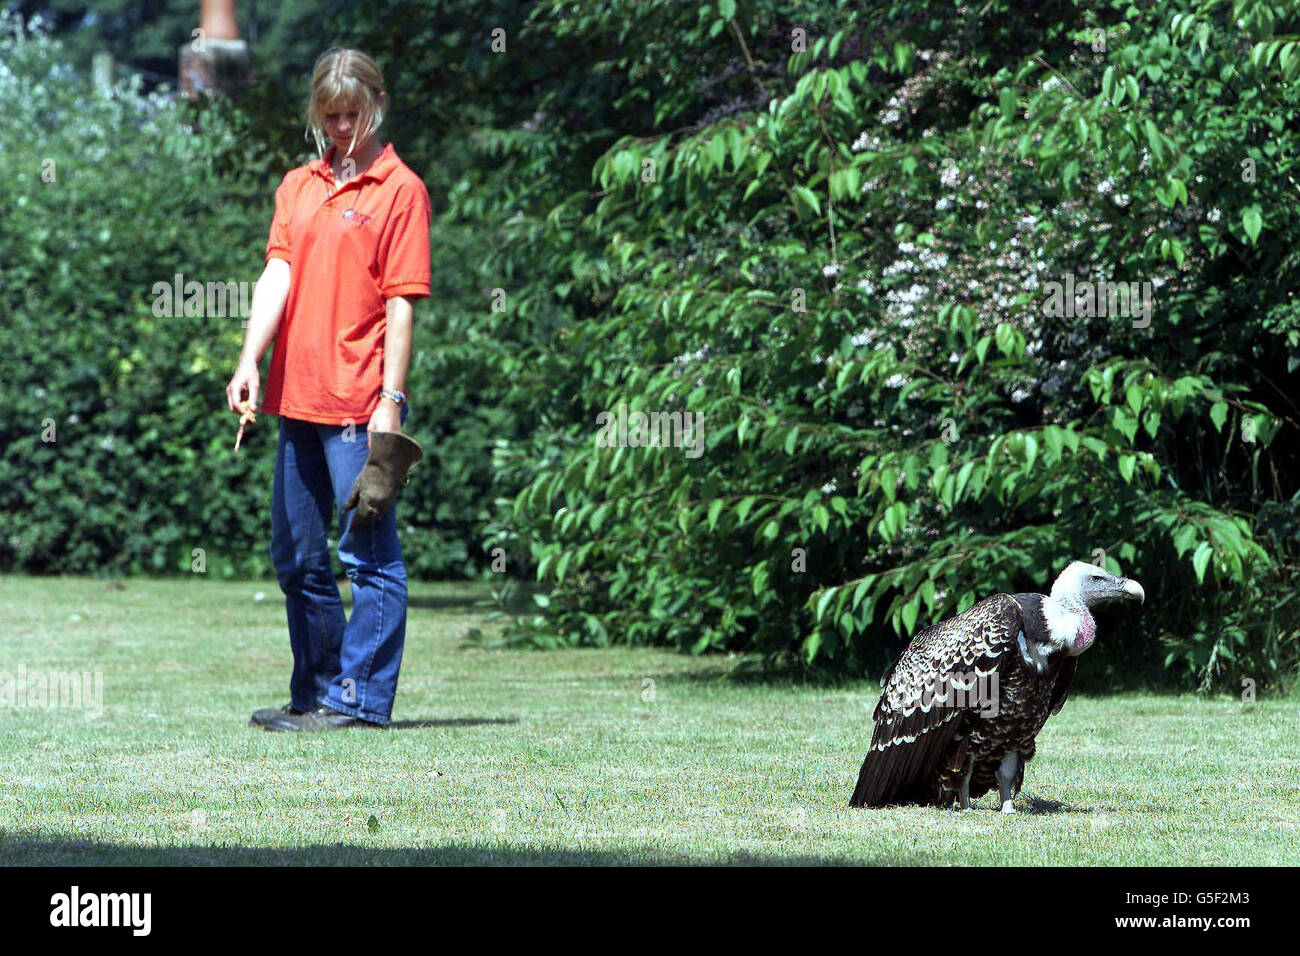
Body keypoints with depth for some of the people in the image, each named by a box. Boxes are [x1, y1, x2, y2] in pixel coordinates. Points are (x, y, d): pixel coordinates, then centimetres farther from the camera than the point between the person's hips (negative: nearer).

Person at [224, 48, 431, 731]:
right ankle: (314, 694, 23)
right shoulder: (298, 185, 14)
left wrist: (390, 401, -14)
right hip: (297, 397, 7)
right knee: (297, 558, 13)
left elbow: (401, 304, -8)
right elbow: (278, 272, 4)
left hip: (360, 404, -7)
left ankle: (360, 699, -1)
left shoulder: (400, 188, -4)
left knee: (370, 555, -4)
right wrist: (250, 361, -10)